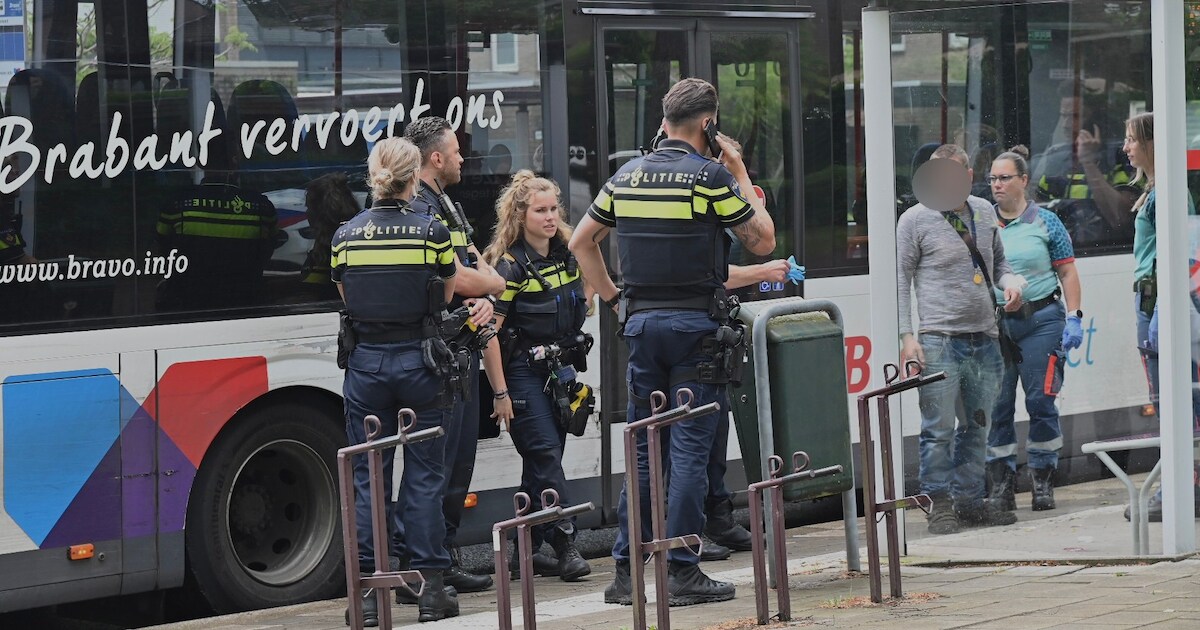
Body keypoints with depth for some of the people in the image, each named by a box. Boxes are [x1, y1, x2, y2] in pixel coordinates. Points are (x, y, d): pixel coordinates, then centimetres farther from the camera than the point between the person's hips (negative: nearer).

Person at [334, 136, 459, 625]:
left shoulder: (345, 236, -2)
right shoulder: (432, 232, -8)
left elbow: (347, 300, 6)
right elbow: (448, 294, 5)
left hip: (366, 362, 2)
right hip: (418, 361, -1)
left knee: (368, 476, 6)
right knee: (424, 474, 6)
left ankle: (368, 590, 4)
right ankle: (430, 586, 7)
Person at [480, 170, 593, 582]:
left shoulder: (566, 254, 5)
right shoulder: (509, 265, -14)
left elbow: (583, 295, 29)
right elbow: (489, 332, -17)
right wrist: (500, 393, -18)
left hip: (561, 370, 7)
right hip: (522, 373, -7)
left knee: (543, 459, 8)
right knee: (544, 453, -13)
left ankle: (526, 549, 15)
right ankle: (565, 545, -15)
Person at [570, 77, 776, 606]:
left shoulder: (626, 176, 9)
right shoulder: (711, 175, -8)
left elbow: (581, 241, 17)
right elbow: (762, 241, -1)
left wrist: (614, 298, 19)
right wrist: (741, 175, 7)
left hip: (641, 323, 5)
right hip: (695, 324, -5)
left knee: (642, 449, 10)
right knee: (690, 449, -3)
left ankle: (625, 571, 9)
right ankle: (682, 572, -3)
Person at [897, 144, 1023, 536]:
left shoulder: (984, 212, 14)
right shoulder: (915, 220, -2)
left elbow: (998, 259, 28)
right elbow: (900, 281, -2)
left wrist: (1009, 281, 5)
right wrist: (906, 336, -10)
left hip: (984, 340, 5)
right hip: (939, 340, -5)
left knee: (976, 429, 11)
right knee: (939, 429, -7)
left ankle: (969, 500, 19)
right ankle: (940, 505, 0)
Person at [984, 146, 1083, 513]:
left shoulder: (1045, 222, 4)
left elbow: (1068, 273, 5)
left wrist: (1073, 319, -3)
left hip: (1041, 321, -2)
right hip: (994, 323, 2)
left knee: (1041, 401, -2)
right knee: (997, 406, 0)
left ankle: (1043, 482, 8)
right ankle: (1000, 484, 7)